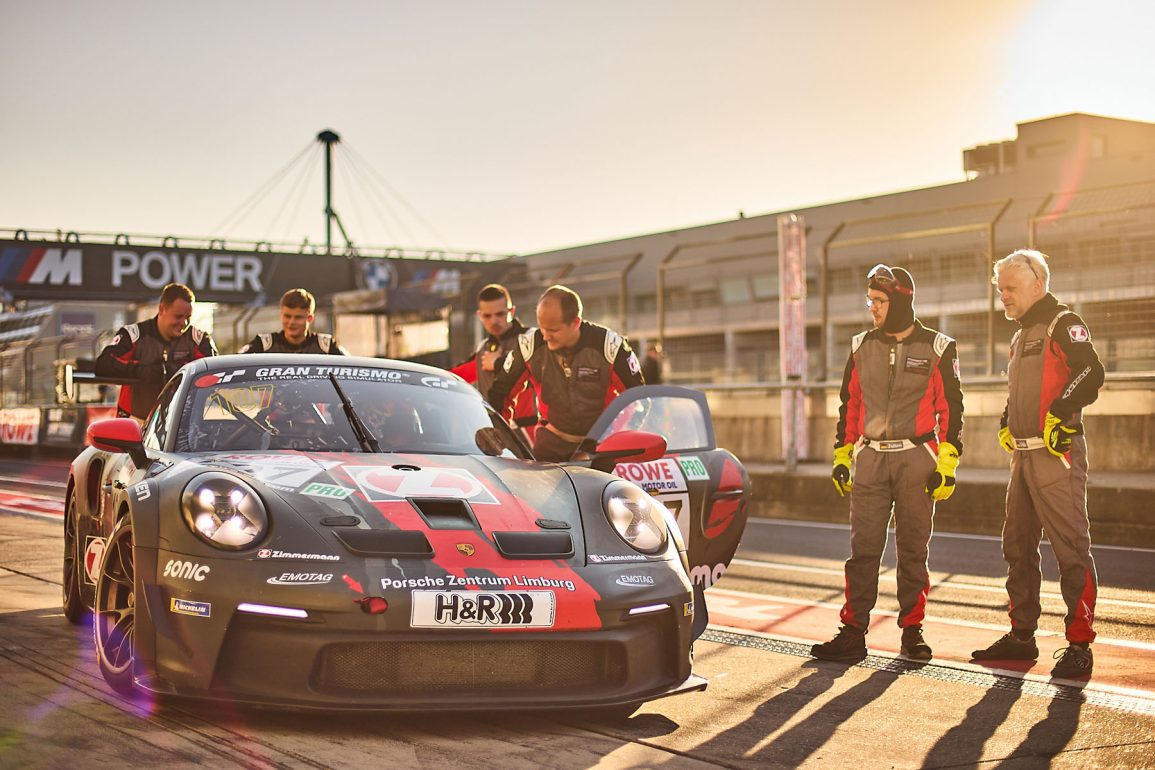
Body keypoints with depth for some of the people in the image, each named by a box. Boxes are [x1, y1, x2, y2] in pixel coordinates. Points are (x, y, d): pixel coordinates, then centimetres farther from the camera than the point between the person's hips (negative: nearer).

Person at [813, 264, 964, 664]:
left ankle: (912, 631, 14)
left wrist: (947, 464, -6)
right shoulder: (861, 347, 11)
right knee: (863, 548, -2)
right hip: (870, 458, 3)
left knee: (913, 549, 5)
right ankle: (852, 634, -1)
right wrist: (841, 455, 12)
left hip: (917, 459, -2)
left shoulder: (936, 348, 1)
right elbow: (850, 405, 16)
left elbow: (951, 407, 0)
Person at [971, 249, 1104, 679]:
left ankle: (1079, 646, -4)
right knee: (1017, 546, 13)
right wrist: (1007, 426, 16)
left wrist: (1058, 415, -24)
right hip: (1024, 455, 10)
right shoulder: (1022, 336, 21)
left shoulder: (1063, 324, -7)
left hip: (1057, 453, -10)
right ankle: (1022, 636, 22)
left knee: (1070, 549, -8)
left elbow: (1091, 374, -21)